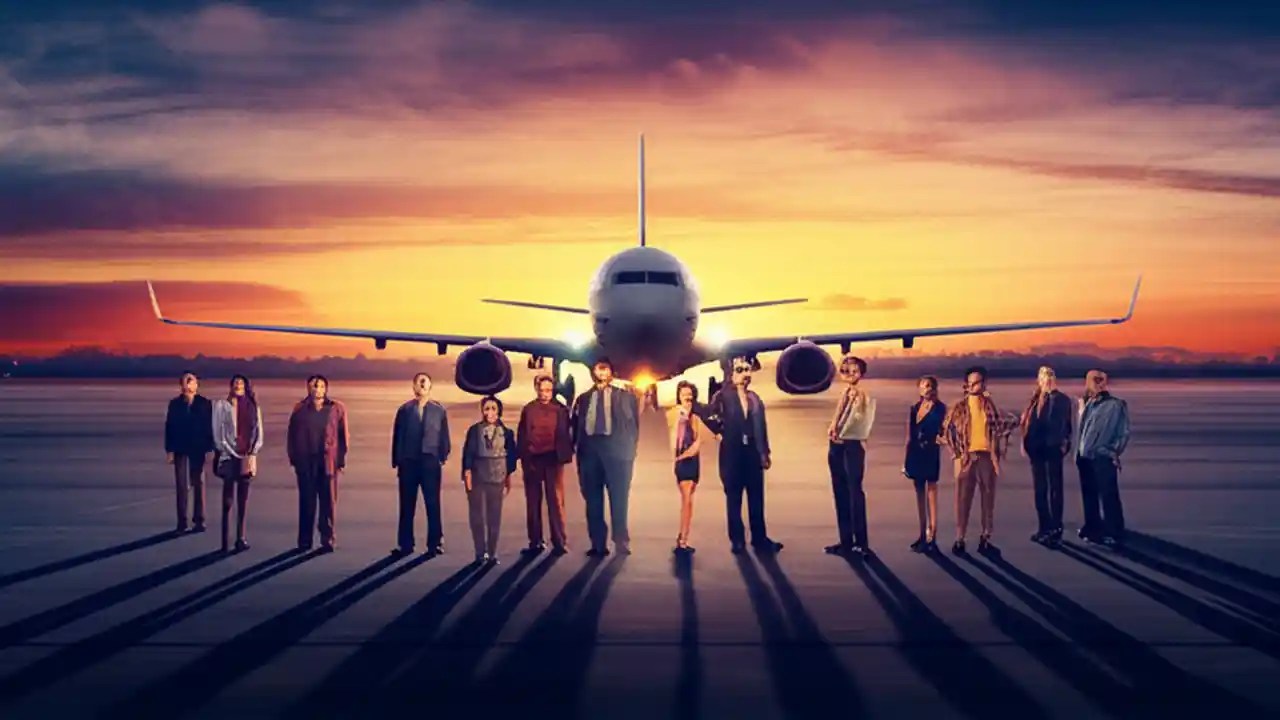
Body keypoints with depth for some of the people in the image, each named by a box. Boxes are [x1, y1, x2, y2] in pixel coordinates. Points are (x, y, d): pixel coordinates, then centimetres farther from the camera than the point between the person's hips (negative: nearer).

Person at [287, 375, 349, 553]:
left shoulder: (336, 409, 3)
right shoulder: (300, 409, 5)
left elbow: (344, 435, 2)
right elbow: (292, 435, 5)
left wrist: (341, 459, -3)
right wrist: (294, 458, -1)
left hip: (328, 462, -1)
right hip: (306, 462, 1)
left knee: (328, 502, 3)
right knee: (307, 502, 5)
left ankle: (328, 540, 8)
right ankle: (304, 541, 10)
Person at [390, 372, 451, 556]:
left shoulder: (439, 410, 6)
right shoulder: (405, 410, 5)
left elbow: (444, 436, 7)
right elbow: (397, 437, 5)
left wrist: (443, 457, -2)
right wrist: (397, 461, 1)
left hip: (430, 462, 0)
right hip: (408, 462, 0)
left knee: (433, 504, -1)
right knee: (407, 505, 4)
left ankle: (435, 544, 4)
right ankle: (405, 544, 9)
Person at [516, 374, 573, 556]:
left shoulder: (560, 409, 3)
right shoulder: (528, 409, 6)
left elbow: (566, 433, 3)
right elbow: (521, 435, 6)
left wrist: (565, 454, -6)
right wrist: (524, 457, -2)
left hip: (553, 459, -2)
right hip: (533, 459, 2)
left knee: (555, 500, -2)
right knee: (533, 501, 6)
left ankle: (560, 542, 0)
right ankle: (535, 542, 12)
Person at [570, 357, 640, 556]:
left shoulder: (625, 396, 13)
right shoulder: (583, 399, 18)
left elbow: (634, 424, 7)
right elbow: (576, 427, 13)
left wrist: (629, 450, -3)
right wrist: (579, 450, 0)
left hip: (616, 450, -2)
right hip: (590, 449, 2)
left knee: (619, 499, -4)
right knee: (593, 500, 1)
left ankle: (622, 543, 0)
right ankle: (598, 544, 5)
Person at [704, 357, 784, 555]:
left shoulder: (755, 398, 11)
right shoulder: (723, 395, -1)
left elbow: (761, 427, 10)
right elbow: (708, 414, -12)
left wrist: (764, 452, 6)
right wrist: (720, 430, -7)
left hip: (752, 451, 3)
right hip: (732, 451, -3)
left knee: (756, 497, 4)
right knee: (734, 498, 3)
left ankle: (760, 539, 9)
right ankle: (737, 540, 8)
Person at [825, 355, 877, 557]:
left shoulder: (865, 397, -4)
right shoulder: (842, 395, 14)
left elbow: (864, 424, -12)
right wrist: (832, 429, 0)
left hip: (853, 446, -7)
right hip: (836, 446, 7)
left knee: (854, 493, -10)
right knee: (840, 494, 7)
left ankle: (861, 543, -10)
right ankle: (846, 541, 12)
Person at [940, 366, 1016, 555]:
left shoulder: (990, 405, 9)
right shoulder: (959, 407, 1)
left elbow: (999, 427, 12)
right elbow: (946, 430, 1)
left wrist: (1012, 424, -4)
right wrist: (957, 450, -4)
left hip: (987, 456, 3)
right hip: (967, 457, -3)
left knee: (988, 499, 5)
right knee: (963, 500, -2)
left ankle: (985, 539, 12)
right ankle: (959, 539, 3)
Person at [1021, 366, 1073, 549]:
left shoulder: (1062, 400, -3)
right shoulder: (1035, 399, 7)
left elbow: (1064, 425, -6)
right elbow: (1028, 422, 8)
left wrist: (1063, 443, -14)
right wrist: (1028, 444, 2)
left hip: (1053, 449, -5)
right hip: (1037, 449, 5)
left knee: (1055, 489, -1)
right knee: (1039, 489, 10)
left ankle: (1056, 530, 0)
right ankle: (1044, 528, 18)